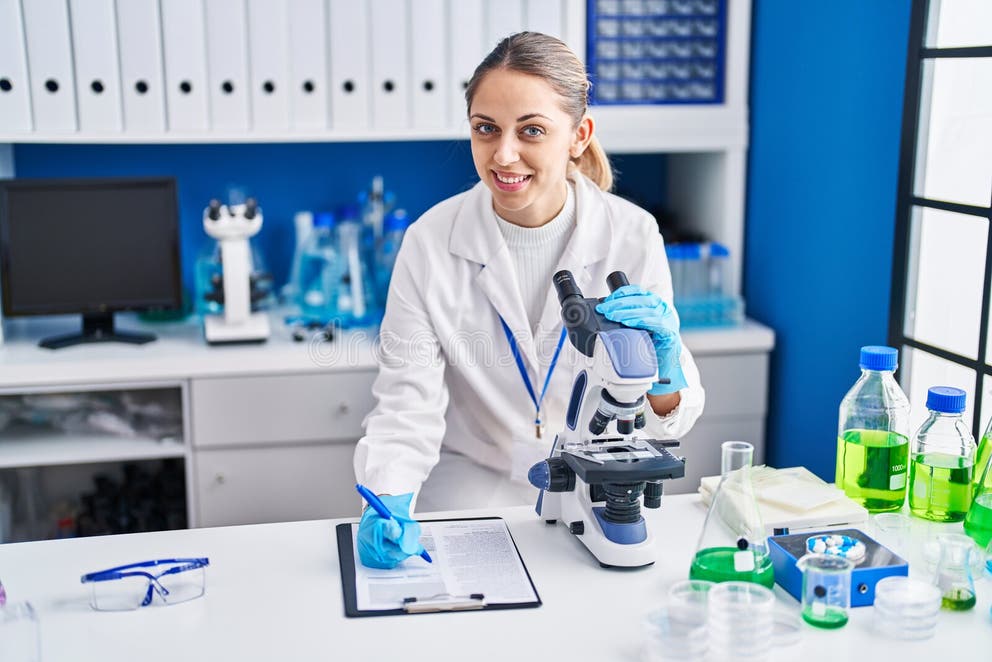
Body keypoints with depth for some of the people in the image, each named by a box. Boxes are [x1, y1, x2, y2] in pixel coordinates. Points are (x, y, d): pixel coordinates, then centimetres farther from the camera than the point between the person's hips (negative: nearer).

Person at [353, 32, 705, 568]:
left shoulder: (632, 236, -9)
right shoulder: (431, 243, -11)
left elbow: (668, 420, -6)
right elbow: (407, 403, -10)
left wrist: (662, 358, -29)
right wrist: (389, 503, -29)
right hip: (471, 490, -1)